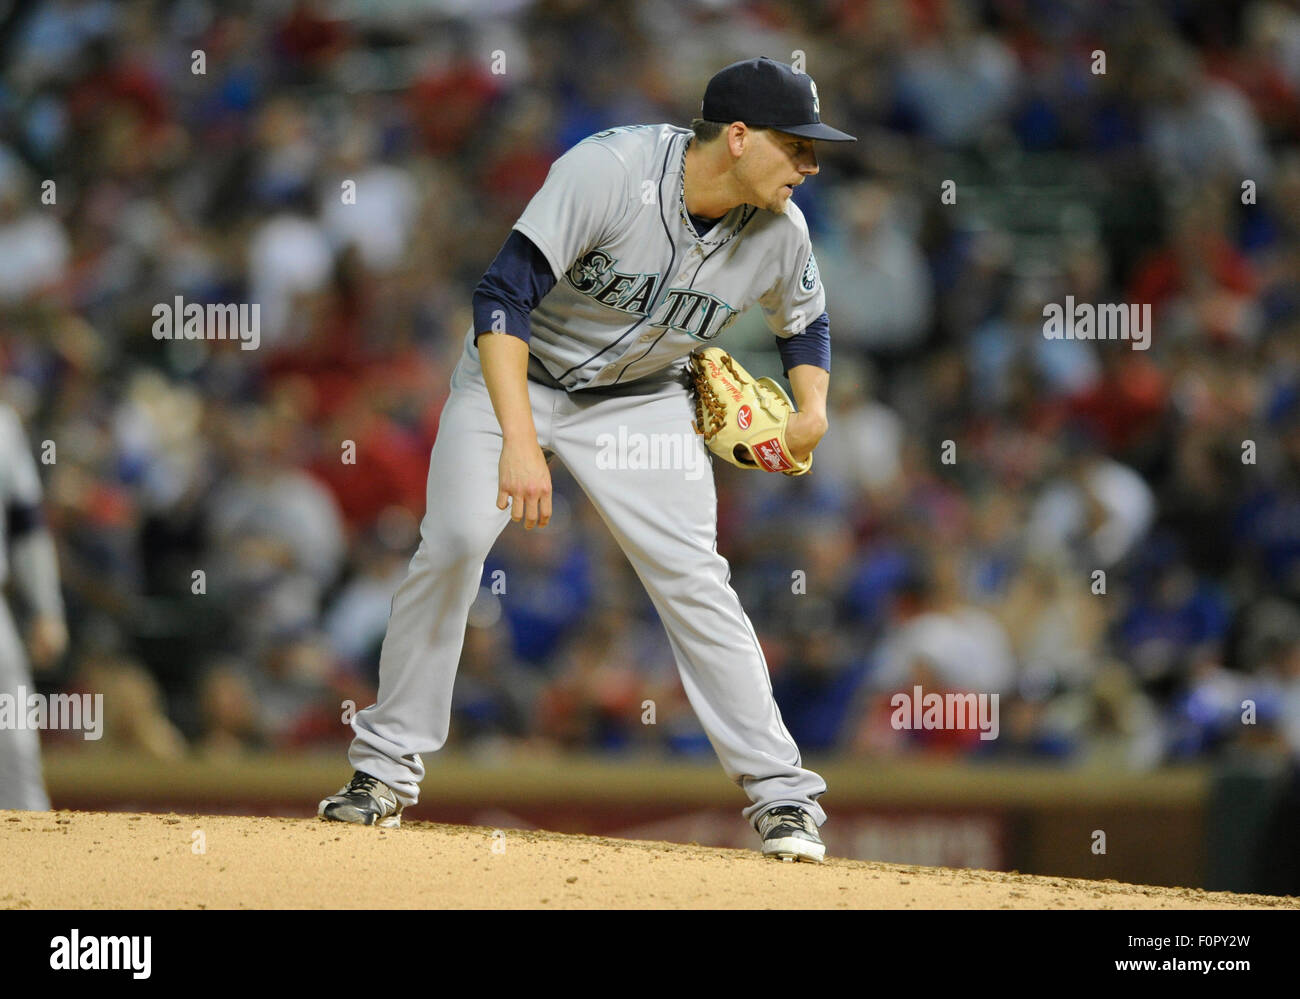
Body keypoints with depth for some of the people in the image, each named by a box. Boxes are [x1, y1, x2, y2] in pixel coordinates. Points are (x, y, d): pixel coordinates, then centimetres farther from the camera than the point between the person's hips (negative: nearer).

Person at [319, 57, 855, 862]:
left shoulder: (781, 234, -15)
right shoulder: (611, 169, -32)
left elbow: (805, 326, 8)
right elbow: (506, 296, -35)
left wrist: (813, 407, -14)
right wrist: (519, 441, -45)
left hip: (639, 403, 3)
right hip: (517, 376, -3)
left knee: (693, 576, -10)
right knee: (452, 546, -14)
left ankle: (781, 790, -6)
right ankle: (388, 767, 1)